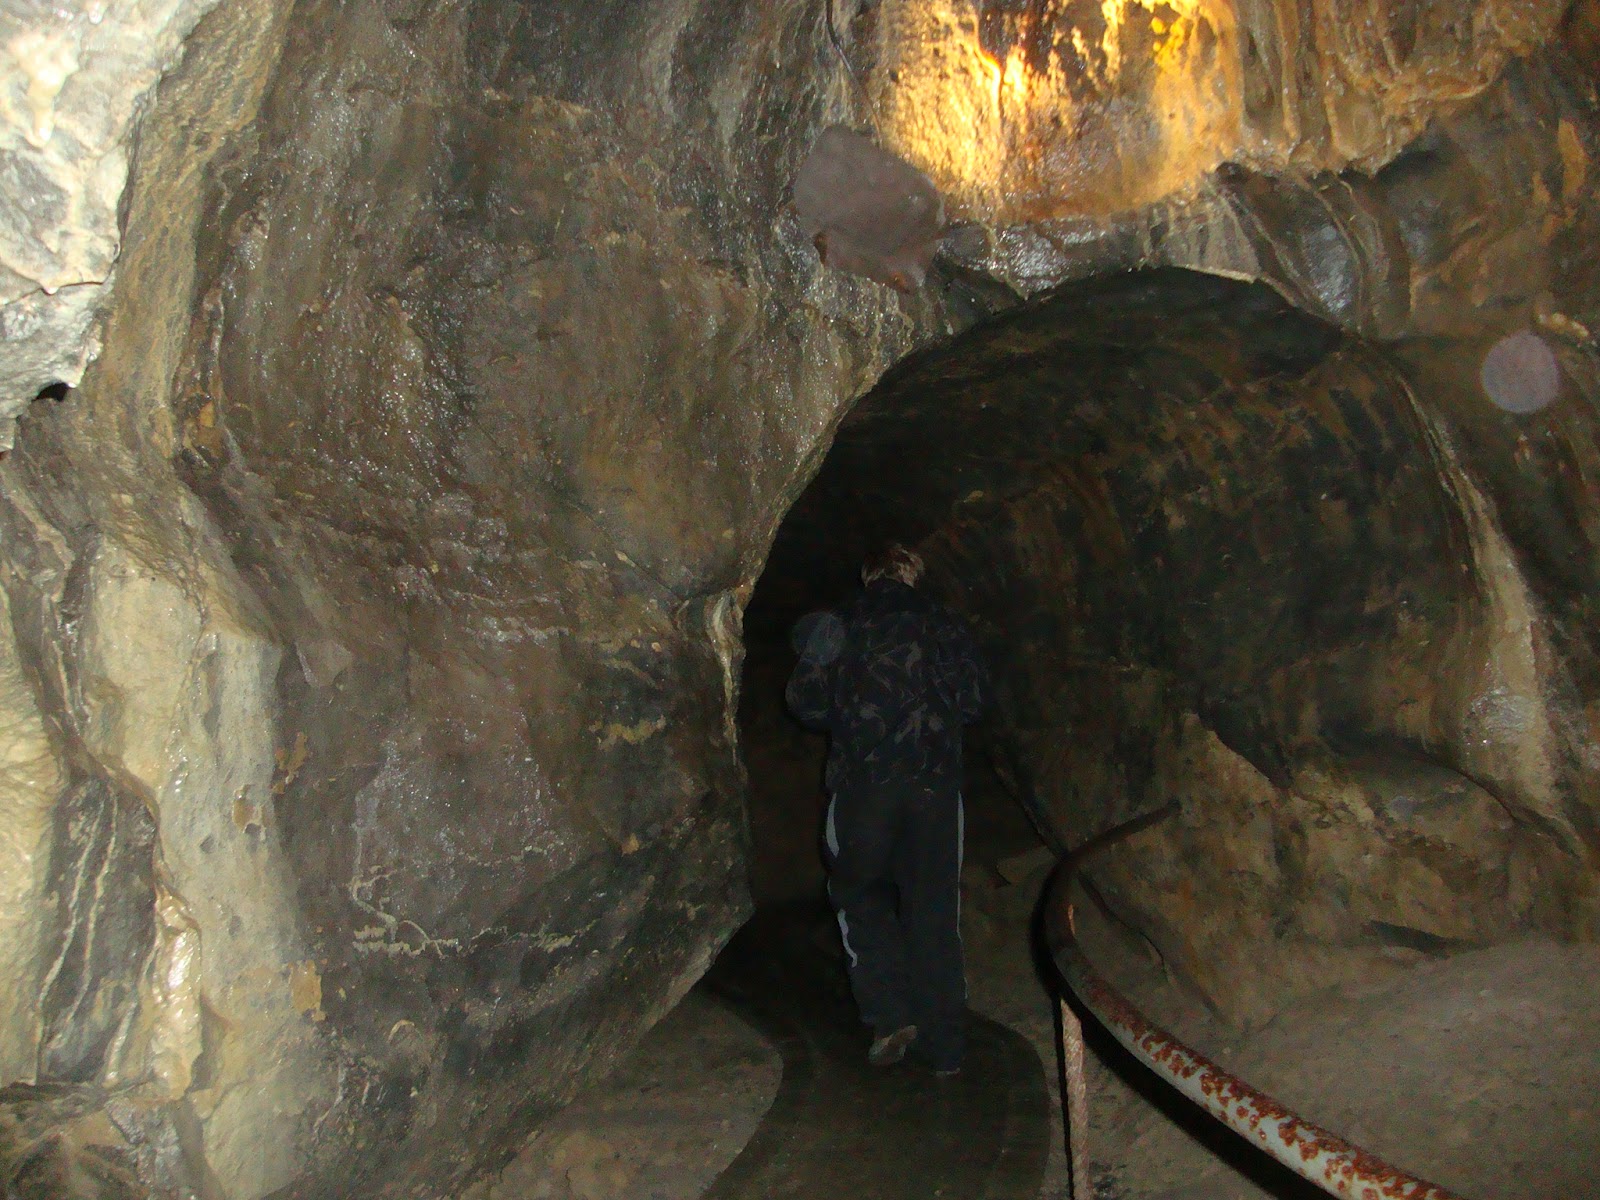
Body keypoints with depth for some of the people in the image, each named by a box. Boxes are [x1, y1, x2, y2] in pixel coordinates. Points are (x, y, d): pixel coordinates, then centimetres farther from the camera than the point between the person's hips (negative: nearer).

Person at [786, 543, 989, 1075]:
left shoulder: (840, 628, 2)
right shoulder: (943, 624, 5)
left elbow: (807, 705, 3)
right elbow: (974, 698, 2)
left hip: (861, 781, -1)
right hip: (935, 782, 1)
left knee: (858, 892, 18)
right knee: (934, 910, 10)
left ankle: (891, 1017, 6)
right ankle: (943, 1046, 17)